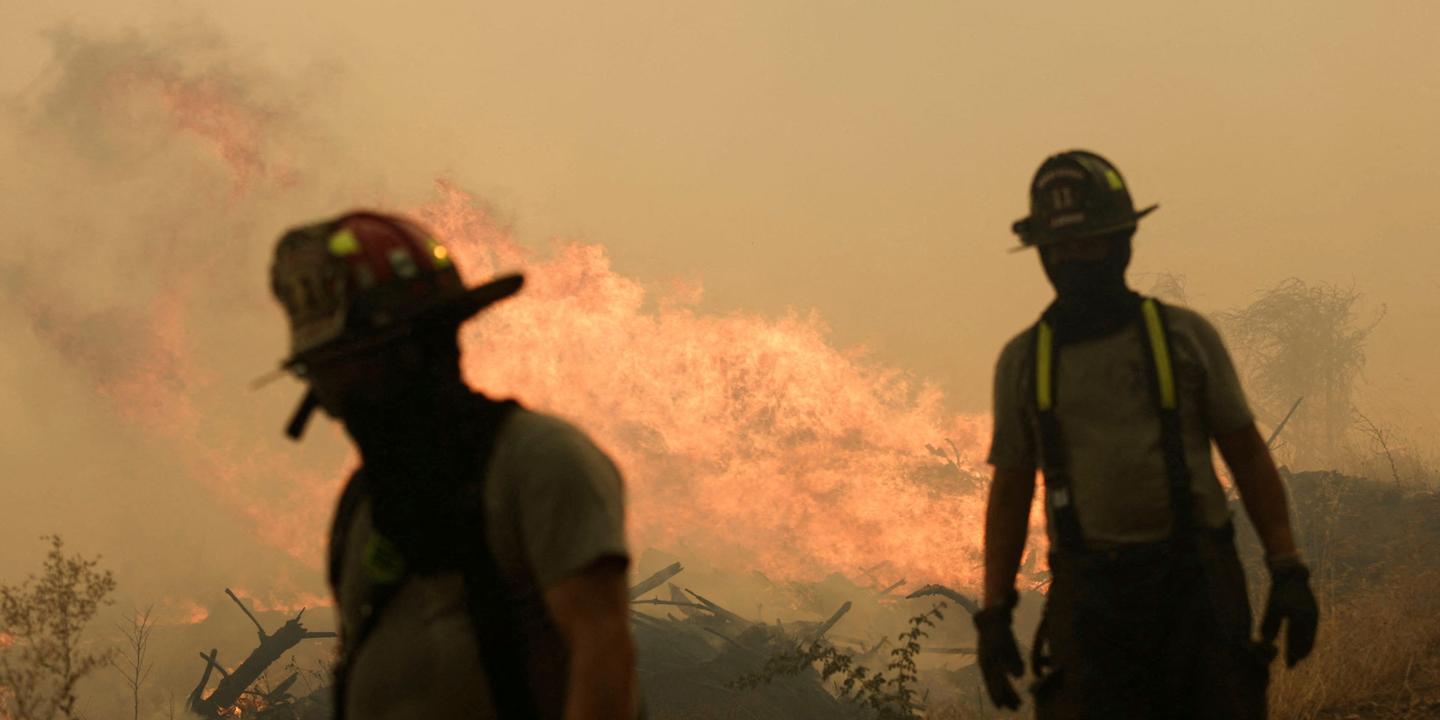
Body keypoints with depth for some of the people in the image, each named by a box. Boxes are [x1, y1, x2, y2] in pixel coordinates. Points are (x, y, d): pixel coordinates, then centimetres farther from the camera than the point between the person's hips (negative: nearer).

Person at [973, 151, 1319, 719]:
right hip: (1090, 596, 1)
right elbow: (1009, 494, 12)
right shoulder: (1023, 361, 9)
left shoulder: (1185, 336, 6)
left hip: (1195, 583, -1)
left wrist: (1288, 572, -1)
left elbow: (1248, 456, 7)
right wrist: (993, 615, 5)